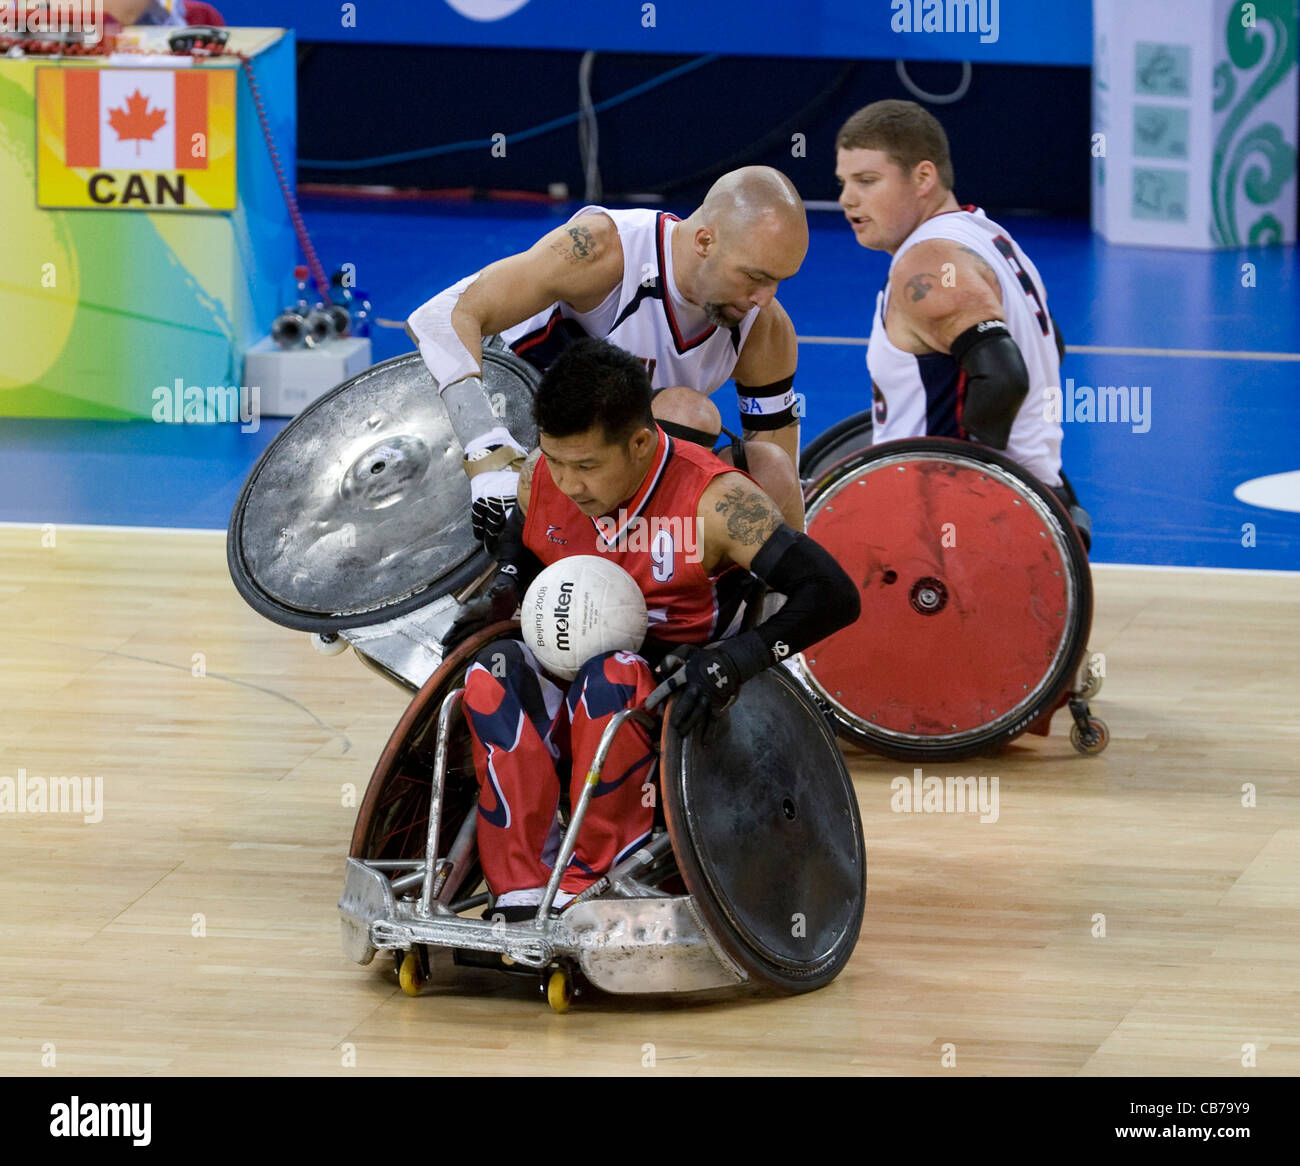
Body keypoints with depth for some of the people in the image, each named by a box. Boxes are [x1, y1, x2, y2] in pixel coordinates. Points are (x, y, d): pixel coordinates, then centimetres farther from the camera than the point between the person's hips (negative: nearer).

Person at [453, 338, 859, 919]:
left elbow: (834, 596, -20)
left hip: (675, 708, -4)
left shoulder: (714, 501, -15)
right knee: (495, 671, -27)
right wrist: (504, 595, 4)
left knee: (612, 676, -37)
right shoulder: (540, 480, 0)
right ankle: (520, 890, -34)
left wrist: (735, 658, -32)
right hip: (562, 710, 5)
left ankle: (592, 886, -32)